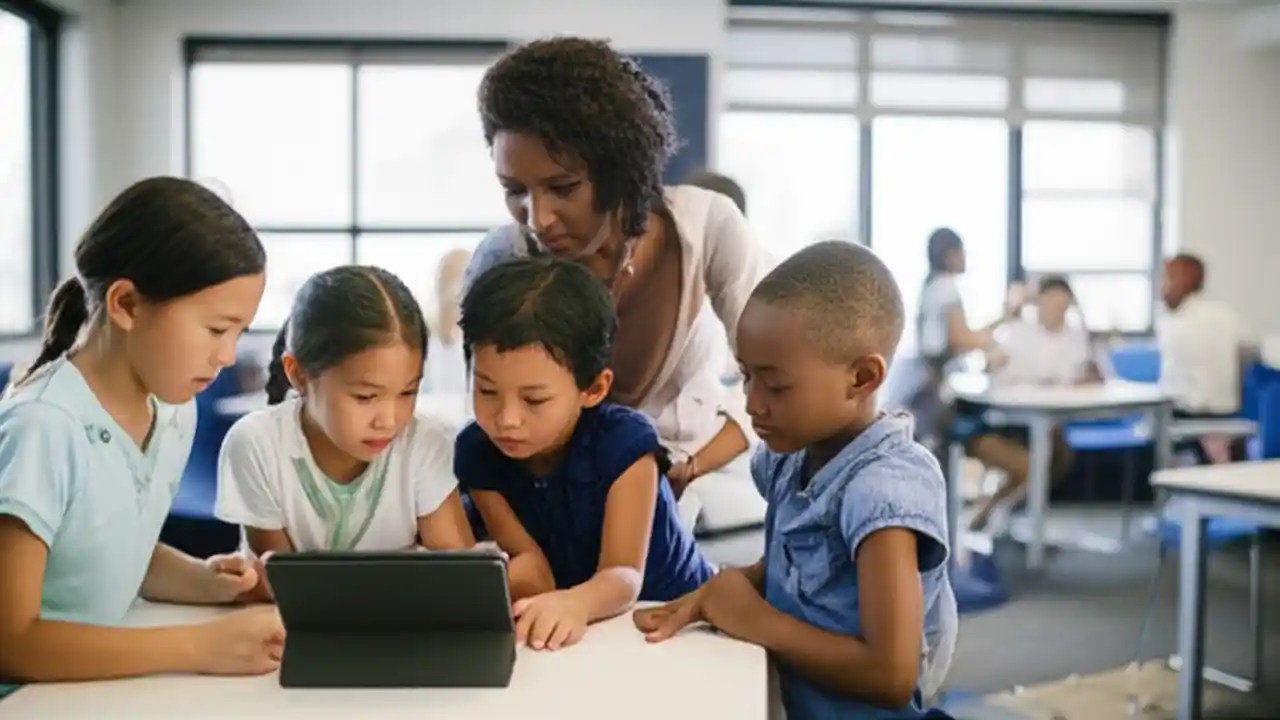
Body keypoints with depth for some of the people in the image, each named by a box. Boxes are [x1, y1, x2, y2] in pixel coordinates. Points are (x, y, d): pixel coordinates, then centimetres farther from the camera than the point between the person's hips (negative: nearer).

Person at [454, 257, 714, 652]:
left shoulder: (624, 441, -21)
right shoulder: (476, 450, -12)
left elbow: (624, 575, -27)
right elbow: (534, 577, -13)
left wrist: (574, 604, -48)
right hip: (553, 631, 3)